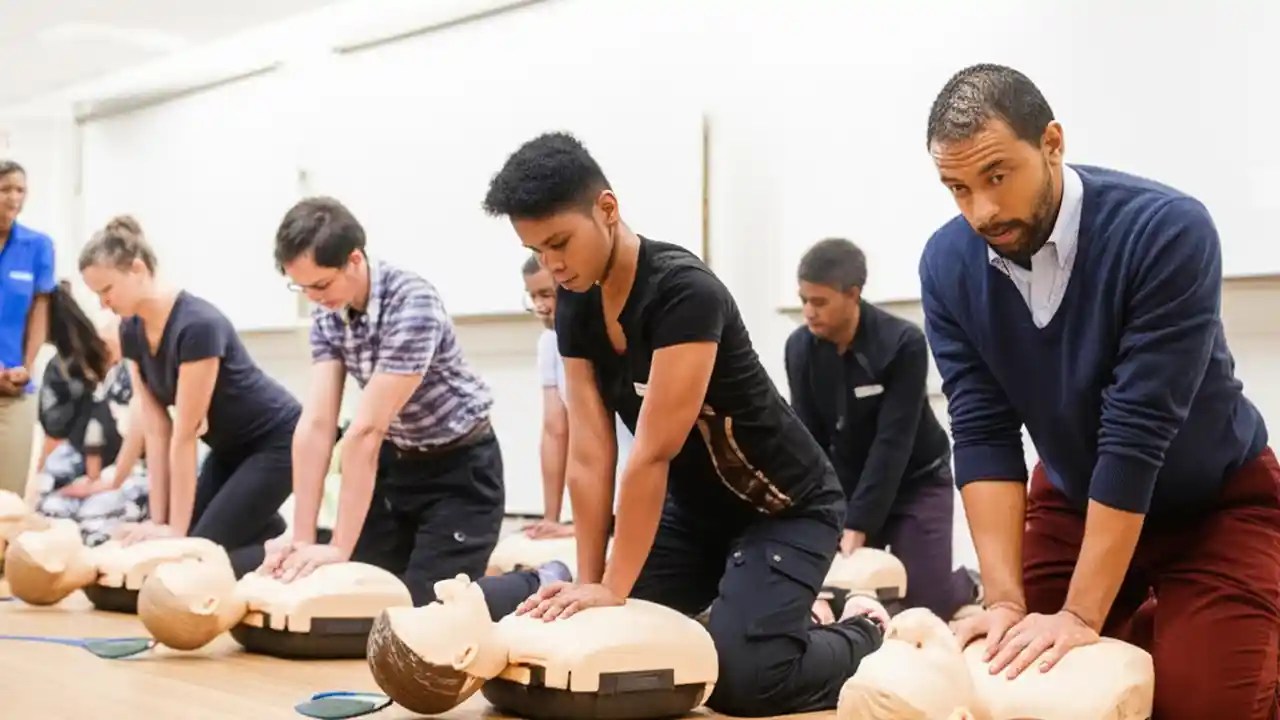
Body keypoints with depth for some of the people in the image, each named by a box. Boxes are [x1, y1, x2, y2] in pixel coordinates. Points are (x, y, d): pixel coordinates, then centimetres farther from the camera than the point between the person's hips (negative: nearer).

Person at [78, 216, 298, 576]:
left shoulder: (197, 324, -31)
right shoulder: (131, 331, -6)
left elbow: (185, 433, -28)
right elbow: (156, 429, -6)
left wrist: (176, 529, -23)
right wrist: (158, 519, -11)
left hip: (275, 442, -8)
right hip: (229, 447, 8)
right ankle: (270, 531, 16)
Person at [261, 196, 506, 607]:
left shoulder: (413, 304, -29)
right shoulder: (327, 315, -6)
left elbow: (366, 430, -32)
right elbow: (316, 425, -13)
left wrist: (339, 548, -31)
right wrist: (302, 537, -20)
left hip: (459, 467, -7)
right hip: (395, 463, 7)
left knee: (424, 603, -13)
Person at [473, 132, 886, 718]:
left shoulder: (684, 292, -28)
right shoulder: (574, 307, -4)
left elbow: (653, 453, -29)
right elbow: (589, 456, -7)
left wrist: (614, 589, -26)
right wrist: (588, 582, -11)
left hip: (785, 509, -8)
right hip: (694, 510, 8)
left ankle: (867, 640, 6)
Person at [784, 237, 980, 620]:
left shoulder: (904, 343, -24)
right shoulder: (799, 347, -11)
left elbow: (893, 442, -26)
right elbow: (808, 439, -10)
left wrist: (858, 527, -30)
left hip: (916, 480, -4)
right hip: (846, 481, 4)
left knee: (926, 602, -13)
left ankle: (972, 586, 22)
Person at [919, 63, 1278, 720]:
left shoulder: (1168, 231, -31)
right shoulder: (948, 265, -16)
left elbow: (1137, 432, -32)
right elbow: (982, 433, -15)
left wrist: (1081, 615, -32)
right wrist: (1005, 600, -24)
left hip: (1214, 505, -4)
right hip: (1072, 500, 4)